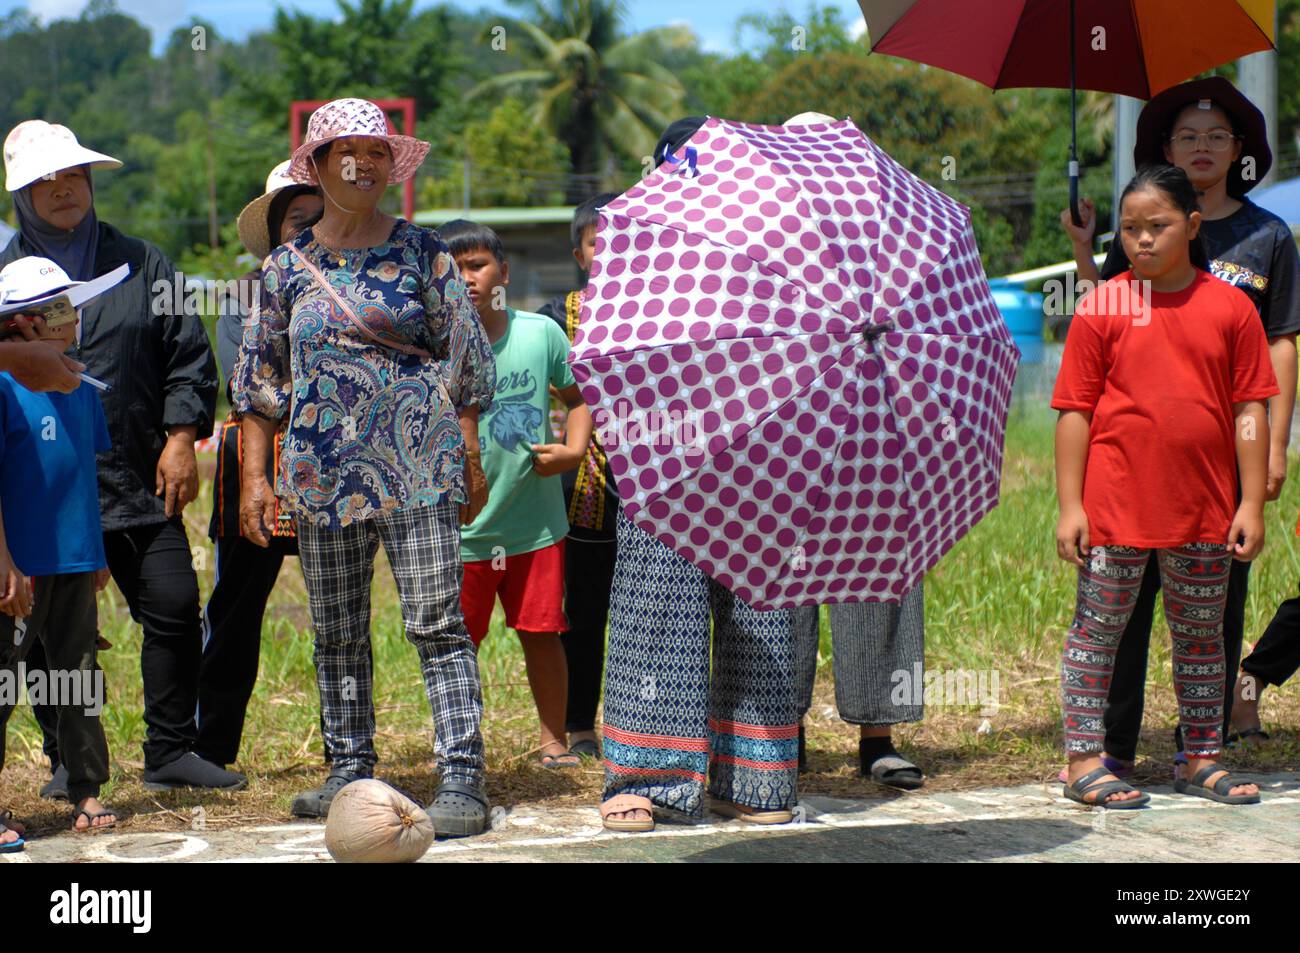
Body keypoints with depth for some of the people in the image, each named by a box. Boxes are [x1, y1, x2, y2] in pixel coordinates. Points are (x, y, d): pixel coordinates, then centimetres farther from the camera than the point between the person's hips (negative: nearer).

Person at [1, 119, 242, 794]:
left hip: (139, 484, 2)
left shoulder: (142, 264, 11)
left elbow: (188, 357, 10)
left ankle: (170, 751, 11)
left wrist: (181, 437, 0)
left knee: (174, 608, -1)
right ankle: (69, 760, 15)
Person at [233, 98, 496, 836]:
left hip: (417, 467, -3)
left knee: (437, 624, -8)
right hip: (324, 472, 3)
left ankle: (463, 781, -8)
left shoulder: (423, 254, 3)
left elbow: (465, 361, 4)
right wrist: (255, 476, 6)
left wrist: (470, 460, -1)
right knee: (337, 636, 9)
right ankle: (351, 771, 21)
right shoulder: (288, 266, 9)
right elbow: (261, 379, 12)